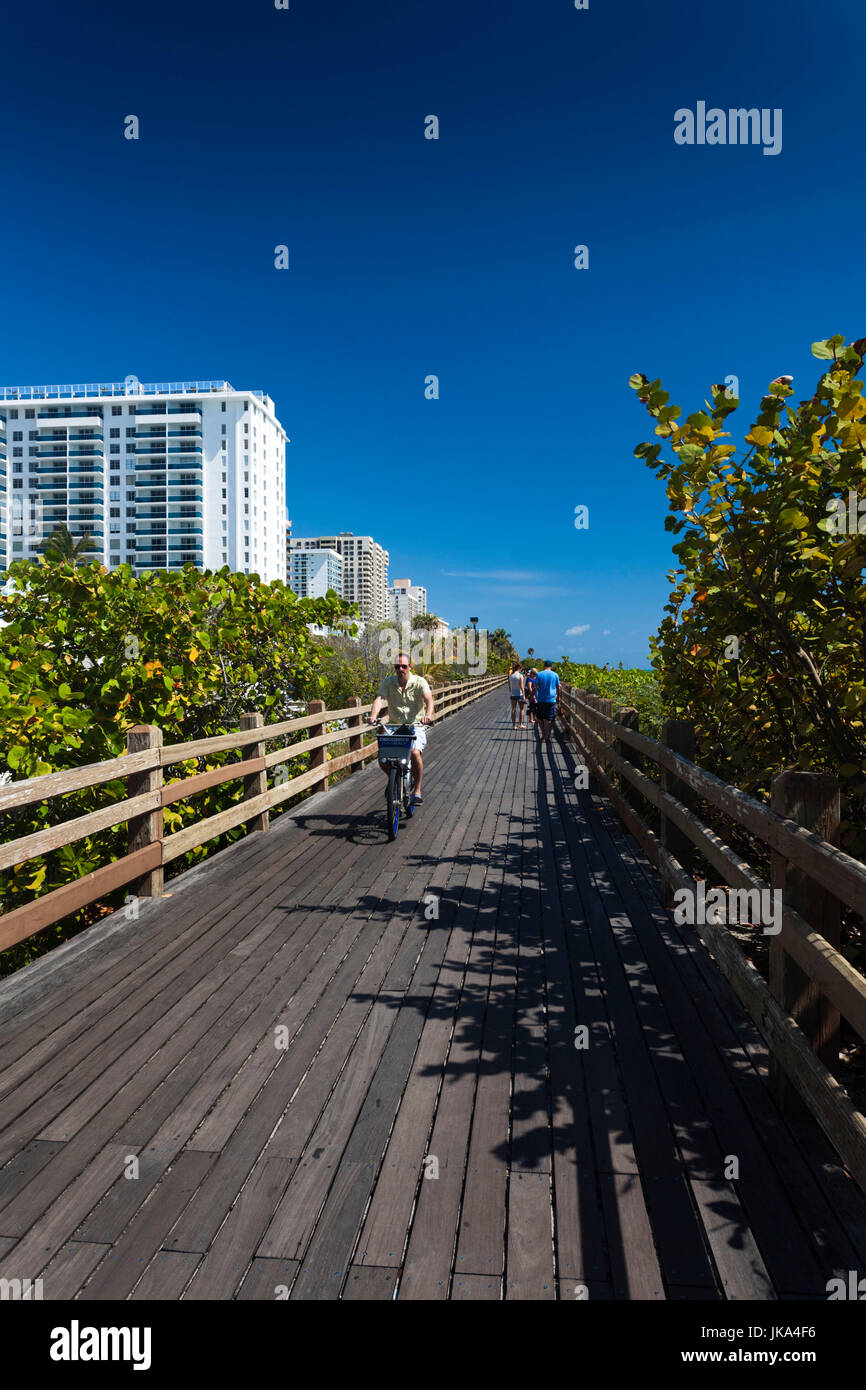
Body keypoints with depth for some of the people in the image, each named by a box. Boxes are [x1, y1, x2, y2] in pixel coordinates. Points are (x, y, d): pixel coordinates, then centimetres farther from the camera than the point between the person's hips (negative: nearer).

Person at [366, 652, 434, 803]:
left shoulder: (419, 682, -5)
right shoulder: (388, 682, 0)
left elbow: (429, 699, -22)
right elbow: (379, 699, -14)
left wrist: (428, 715, -44)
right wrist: (373, 715, -35)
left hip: (415, 725, -2)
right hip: (393, 726, 2)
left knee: (415, 752, -29)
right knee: (382, 757, -15)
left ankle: (417, 791, -10)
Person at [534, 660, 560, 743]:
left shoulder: (539, 674, -1)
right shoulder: (555, 675, 1)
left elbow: (536, 687, -4)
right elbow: (558, 688, 10)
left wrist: (534, 697, 6)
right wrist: (557, 695, 28)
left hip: (541, 700, 0)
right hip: (551, 700, 0)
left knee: (540, 718, 15)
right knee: (549, 720, 3)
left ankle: (543, 735, 17)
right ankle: (547, 737, 3)